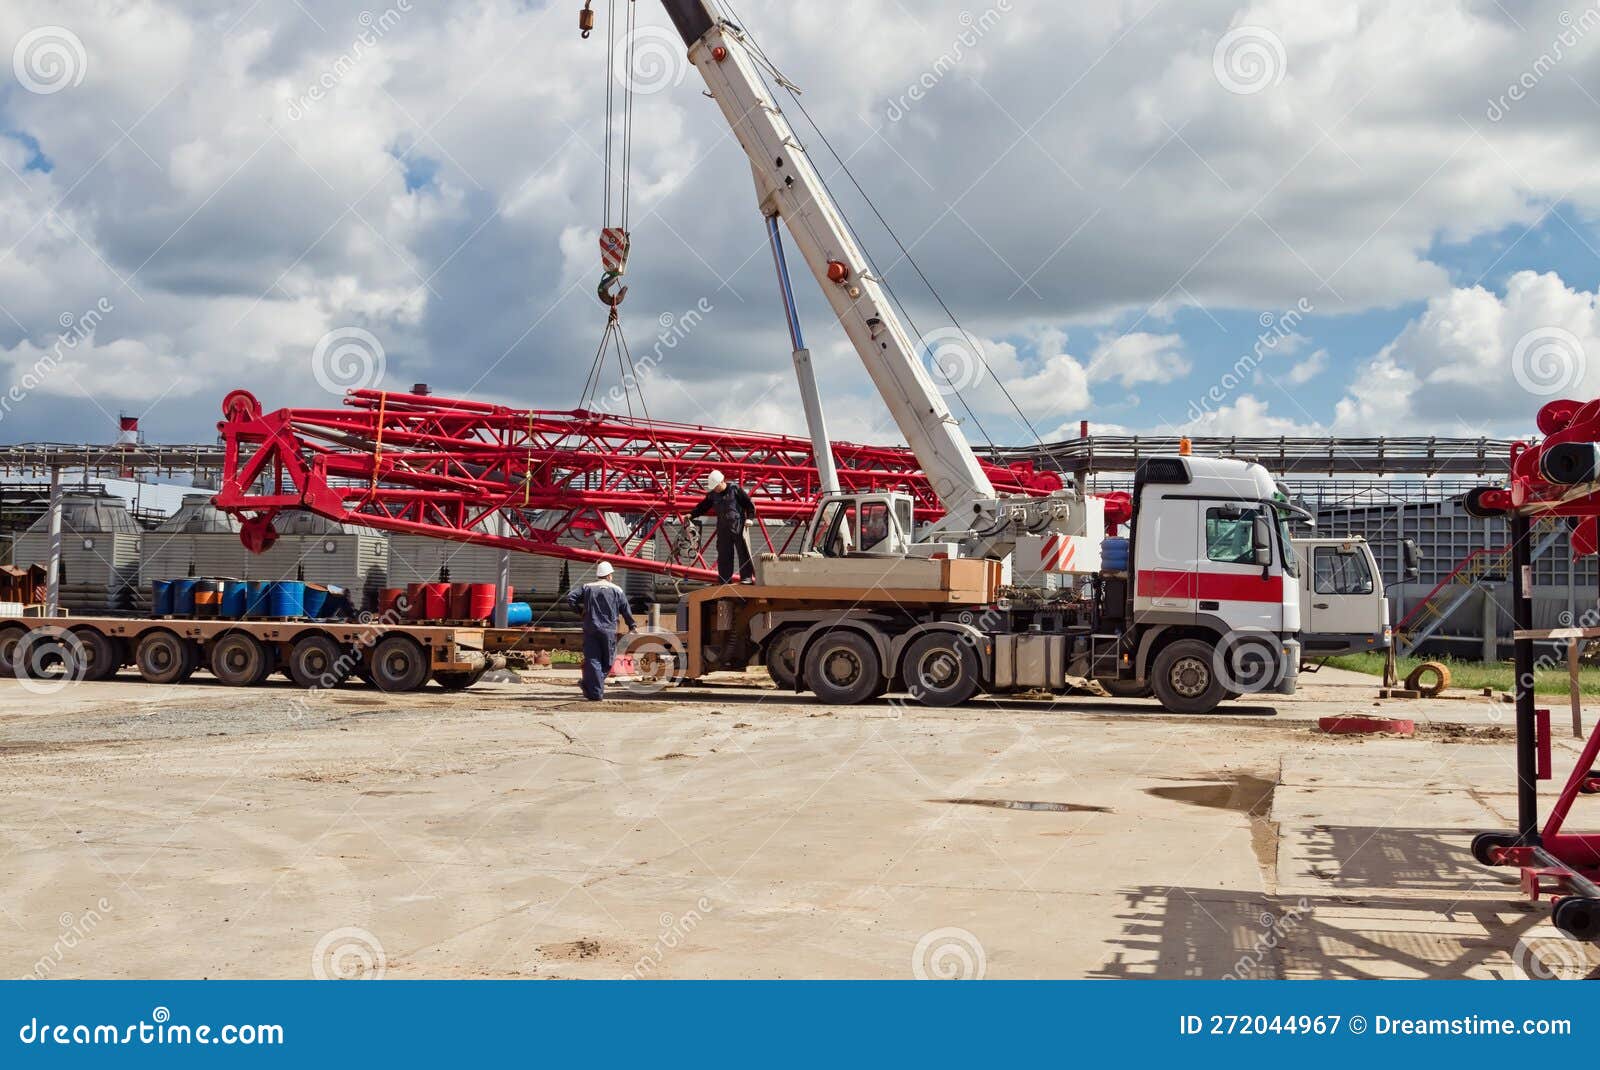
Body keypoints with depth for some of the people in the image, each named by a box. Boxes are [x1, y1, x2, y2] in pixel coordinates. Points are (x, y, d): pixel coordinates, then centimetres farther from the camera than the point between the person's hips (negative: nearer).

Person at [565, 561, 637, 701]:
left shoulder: (587, 588, 8)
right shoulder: (616, 590, 6)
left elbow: (570, 597, -1)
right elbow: (625, 610, 11)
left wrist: (579, 609, 14)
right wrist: (632, 626, 24)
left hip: (590, 630, 1)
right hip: (609, 631, -1)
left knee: (592, 660, -1)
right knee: (607, 662, 11)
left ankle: (595, 693, -7)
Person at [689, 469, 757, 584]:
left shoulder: (735, 489, -4)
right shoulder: (712, 494, 9)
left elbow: (749, 504, -2)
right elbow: (703, 506, 16)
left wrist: (749, 518, -10)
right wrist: (692, 515, 5)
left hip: (738, 525, -5)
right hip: (723, 527, 5)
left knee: (743, 552, -4)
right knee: (723, 554, 4)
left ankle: (747, 577, -2)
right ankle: (725, 579, 9)